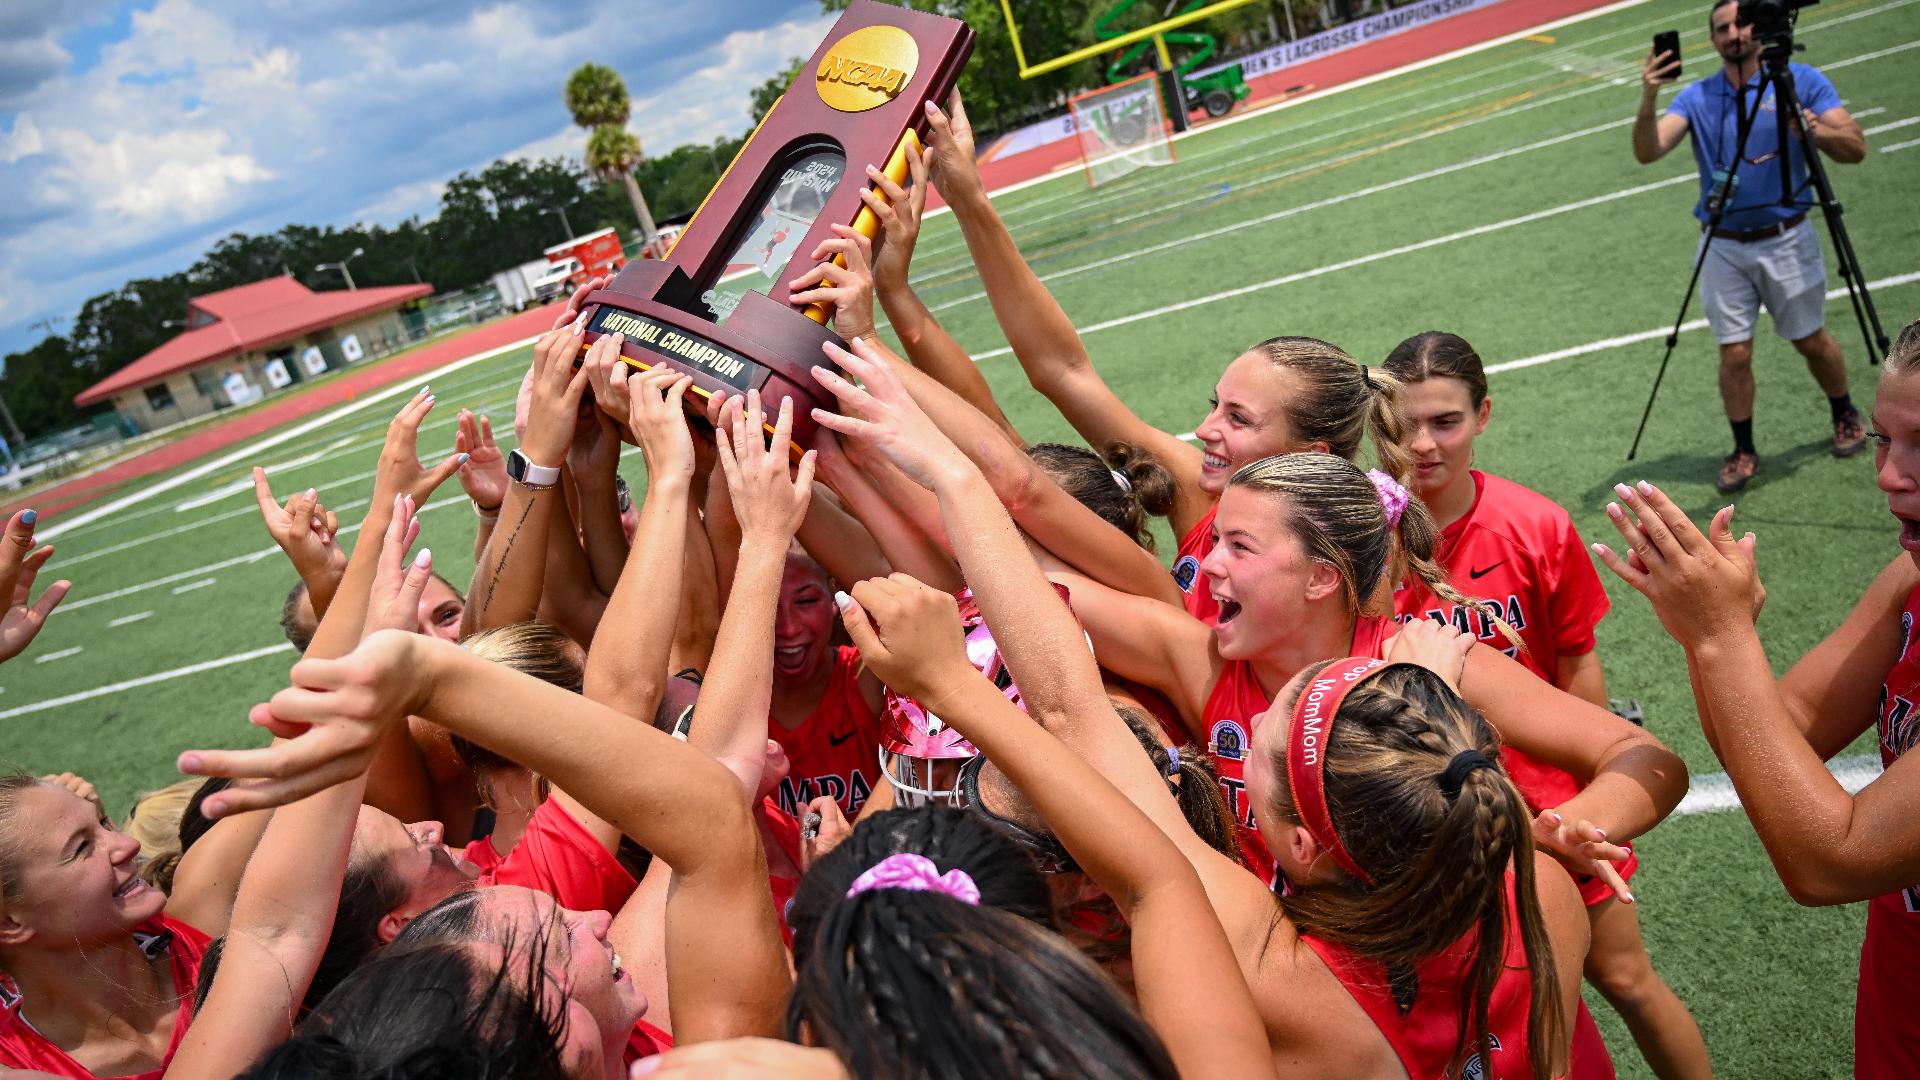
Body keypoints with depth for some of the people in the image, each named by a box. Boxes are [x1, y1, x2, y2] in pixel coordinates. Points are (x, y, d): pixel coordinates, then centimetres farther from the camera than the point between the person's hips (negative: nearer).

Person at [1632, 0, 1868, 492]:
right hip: (1724, 247, 1)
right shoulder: (1696, 97, 0)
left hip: (1785, 240, -1)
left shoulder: (1802, 80, -4)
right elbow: (1647, 152, -15)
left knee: (1810, 339, 11)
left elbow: (1856, 148, -9)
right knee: (1734, 353, 0)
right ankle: (1743, 451, 15)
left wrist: (1814, 129, -29)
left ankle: (1845, 415, 37)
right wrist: (1648, 101, -33)